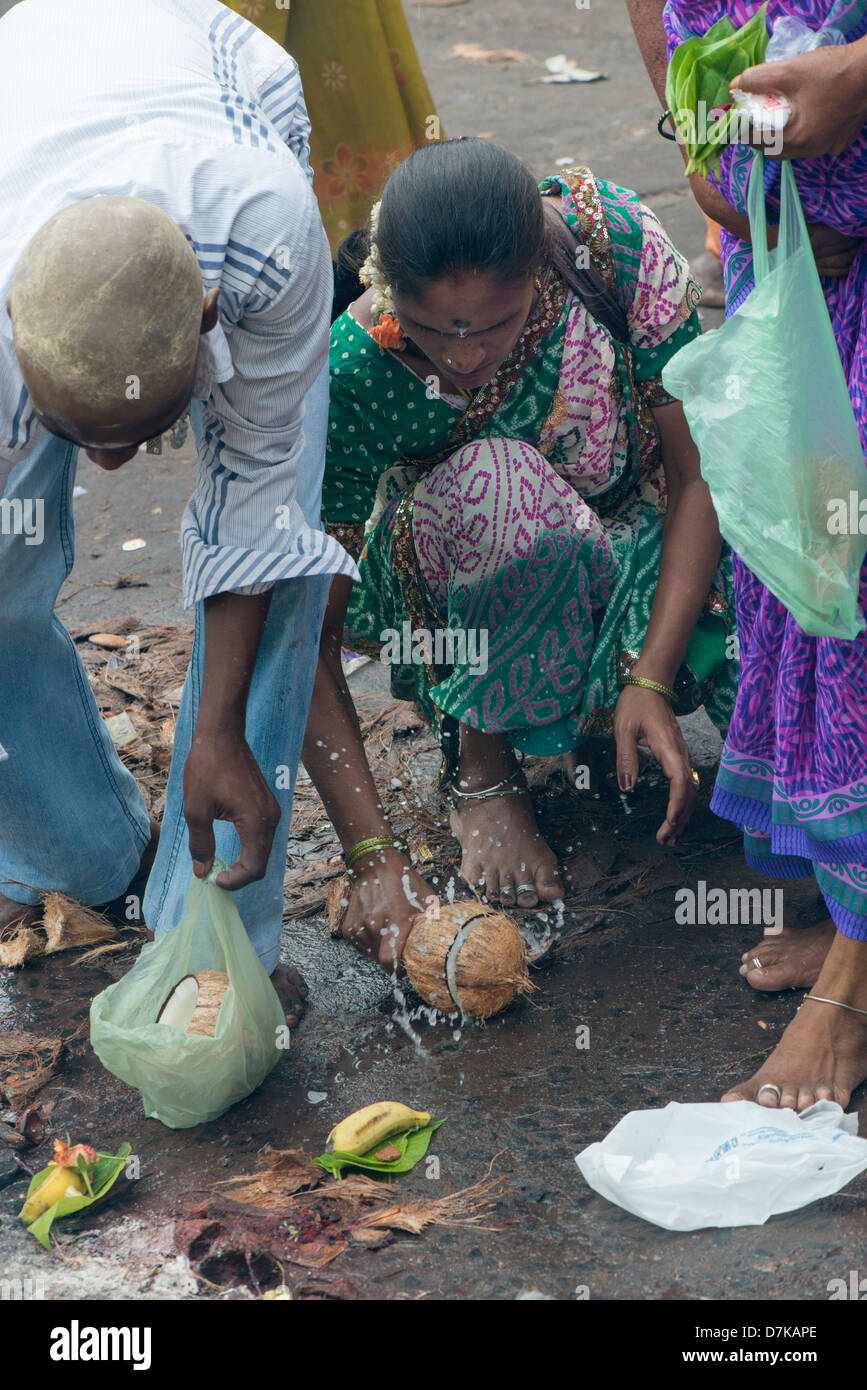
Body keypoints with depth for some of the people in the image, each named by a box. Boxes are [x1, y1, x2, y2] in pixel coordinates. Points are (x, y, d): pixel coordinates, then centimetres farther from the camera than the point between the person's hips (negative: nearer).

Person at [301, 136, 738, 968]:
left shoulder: (615, 240, -27)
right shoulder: (351, 378, -28)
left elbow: (698, 472, -20)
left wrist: (651, 680, -29)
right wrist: (374, 857, -30)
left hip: (631, 547, 2)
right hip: (467, 600, -1)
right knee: (495, 479, -39)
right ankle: (482, 770, -13)